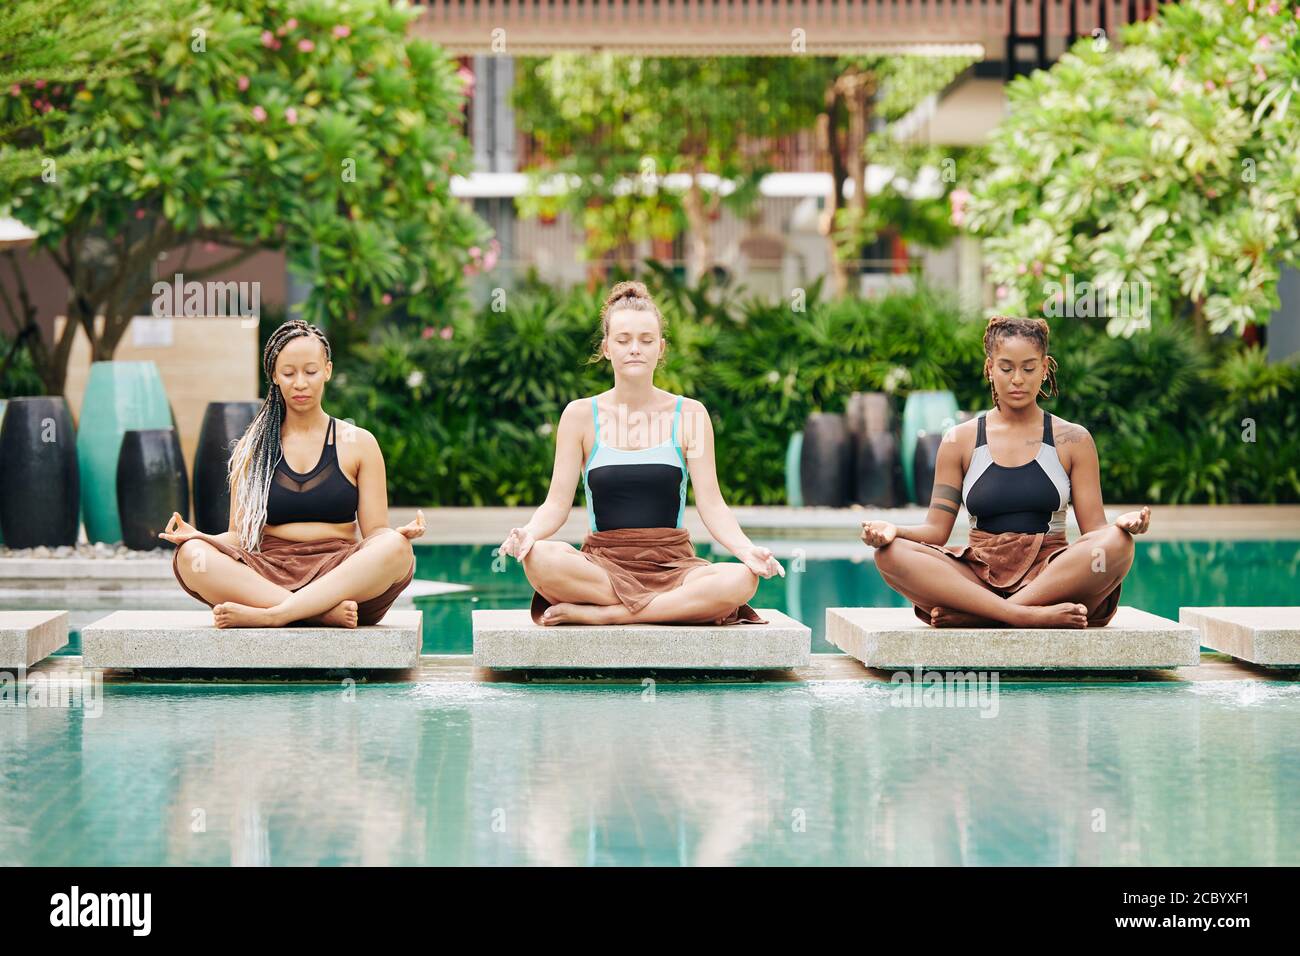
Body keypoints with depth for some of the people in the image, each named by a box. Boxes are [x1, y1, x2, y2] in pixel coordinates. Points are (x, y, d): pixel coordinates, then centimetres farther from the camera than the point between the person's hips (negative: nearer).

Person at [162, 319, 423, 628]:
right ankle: (325, 612, -38)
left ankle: (268, 615, -37)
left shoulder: (358, 443, 13)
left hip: (339, 575, -1)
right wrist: (198, 536, -11)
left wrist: (401, 533, -16)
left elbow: (375, 532, 8)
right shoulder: (252, 448, 15)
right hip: (267, 576, 1)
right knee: (190, 555, -29)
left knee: (395, 548, -33)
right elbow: (239, 536, 11)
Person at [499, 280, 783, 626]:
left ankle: (597, 614, -23)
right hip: (603, 565, -1)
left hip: (672, 564, 1)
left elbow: (712, 506, 1)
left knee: (740, 580, -33)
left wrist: (746, 549, -19)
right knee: (539, 559, -34)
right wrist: (529, 532, -22)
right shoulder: (581, 415, 5)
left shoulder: (689, 415, 5)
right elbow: (557, 504, 1)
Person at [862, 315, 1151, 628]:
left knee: (1118, 543, -31)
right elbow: (936, 530, 7)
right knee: (891, 552, -26)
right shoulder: (959, 442, 11)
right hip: (980, 575, 0)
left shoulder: (1072, 440, 10)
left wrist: (1124, 523, -19)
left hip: (1052, 577, 0)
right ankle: (1025, 615, -40)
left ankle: (971, 614, -32)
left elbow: (1094, 529, 5)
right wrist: (894, 531, -15)